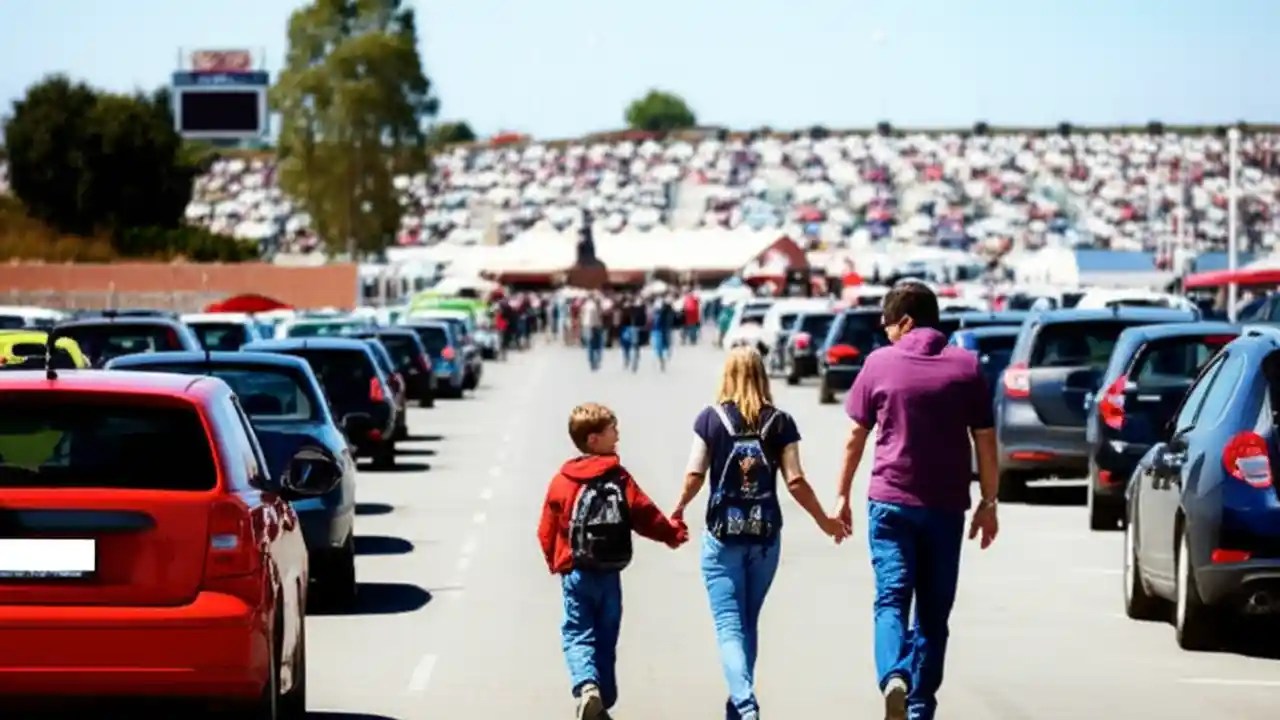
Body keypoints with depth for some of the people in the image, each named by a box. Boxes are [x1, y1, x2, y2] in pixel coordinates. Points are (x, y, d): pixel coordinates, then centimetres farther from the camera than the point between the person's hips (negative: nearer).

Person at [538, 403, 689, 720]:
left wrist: (555, 563, 21)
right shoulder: (620, 478, -5)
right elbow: (644, 515, -6)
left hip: (576, 574, 0)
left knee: (578, 634, 0)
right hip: (610, 574, 0)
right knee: (605, 638, 12)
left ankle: (586, 686, -26)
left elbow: (547, 531, 3)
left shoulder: (562, 482, -1)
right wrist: (673, 533, 13)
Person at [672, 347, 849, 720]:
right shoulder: (780, 422, 0)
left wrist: (679, 507, 13)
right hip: (765, 535, 2)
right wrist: (824, 520, 11)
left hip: (723, 535, -2)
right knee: (749, 623, 17)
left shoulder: (711, 418, -4)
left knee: (730, 625, -3)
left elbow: (695, 474, -6)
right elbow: (796, 481, -3)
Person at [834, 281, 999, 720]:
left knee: (891, 597, -3)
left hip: (891, 502, -1)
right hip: (946, 505, 2)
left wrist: (843, 494, 14)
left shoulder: (880, 363, -2)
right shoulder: (966, 367, 1)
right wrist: (988, 503, 10)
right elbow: (985, 442, 2)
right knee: (934, 609, 10)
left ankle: (894, 677, -28)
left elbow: (856, 436, 4)